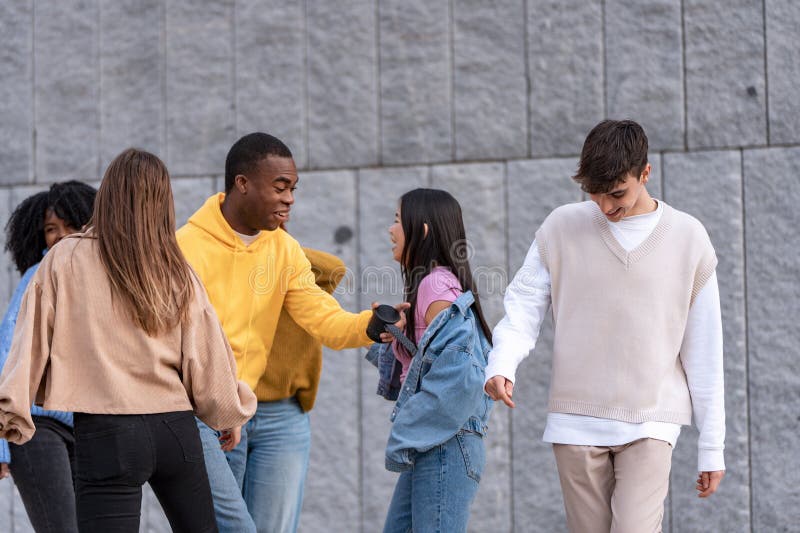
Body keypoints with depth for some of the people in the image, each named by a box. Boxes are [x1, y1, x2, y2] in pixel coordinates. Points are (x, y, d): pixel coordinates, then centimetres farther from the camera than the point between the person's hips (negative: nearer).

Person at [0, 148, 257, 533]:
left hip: (107, 433, -3)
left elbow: (32, 343, -6)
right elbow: (207, 360, 5)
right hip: (176, 429, 3)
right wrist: (231, 414, 21)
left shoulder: (65, 261, -2)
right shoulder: (177, 273, 5)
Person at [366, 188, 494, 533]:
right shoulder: (428, 284, 16)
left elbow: (456, 375, -22)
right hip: (428, 448, 10)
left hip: (444, 447, -10)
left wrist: (404, 437, -17)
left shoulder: (437, 285, -14)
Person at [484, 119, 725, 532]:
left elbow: (704, 354, 5)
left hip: (650, 423, -1)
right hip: (576, 423, 1)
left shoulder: (688, 238, 2)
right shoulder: (561, 228, 3)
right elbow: (524, 307, 3)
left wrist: (712, 447, 5)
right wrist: (501, 364, -19)